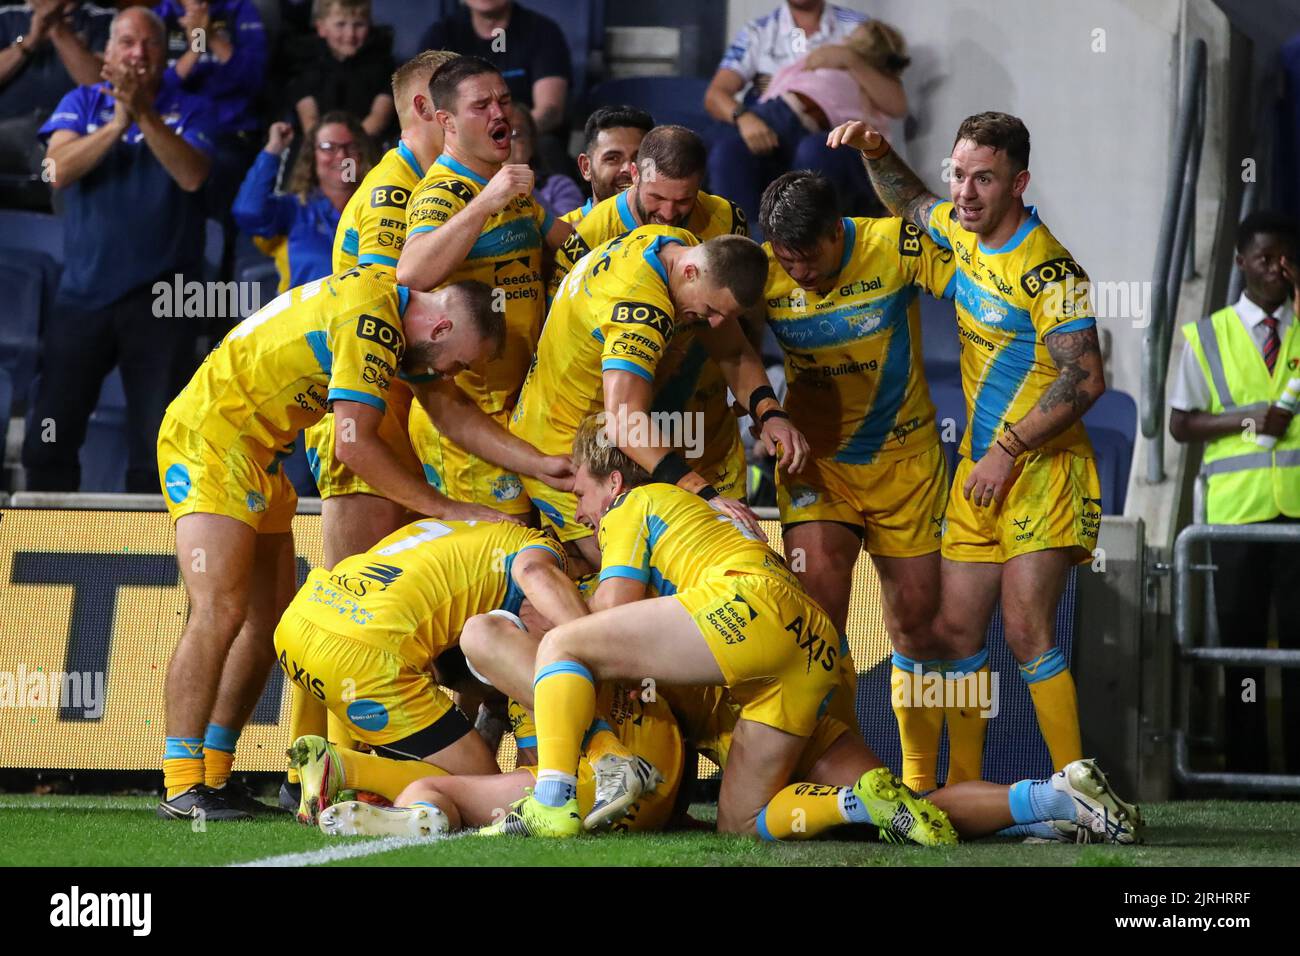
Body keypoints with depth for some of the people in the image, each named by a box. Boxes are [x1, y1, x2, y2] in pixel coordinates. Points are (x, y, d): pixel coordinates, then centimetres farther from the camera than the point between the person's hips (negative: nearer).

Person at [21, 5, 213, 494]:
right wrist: (117, 124, -19)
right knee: (50, 434, 0)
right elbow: (59, 169, -8)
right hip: (83, 293, 2)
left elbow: (192, 175, -14)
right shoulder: (81, 103, 7)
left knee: (156, 445, -2)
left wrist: (144, 115, -22)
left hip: (158, 300, -1)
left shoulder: (188, 111, 3)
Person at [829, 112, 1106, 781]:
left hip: (1042, 470, -8)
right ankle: (962, 789, 15)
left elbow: (1085, 379, -23)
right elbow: (910, 203, 31)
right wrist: (876, 151, 13)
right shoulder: (962, 231, 8)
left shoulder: (1046, 269, -17)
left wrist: (1007, 452, -20)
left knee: (1026, 632, -17)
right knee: (955, 633, 7)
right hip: (979, 471, 8)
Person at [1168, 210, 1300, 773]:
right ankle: (1245, 767, 7)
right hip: (1237, 507, 0)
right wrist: (1245, 419, -9)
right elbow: (1180, 424, 9)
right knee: (1241, 640, 2)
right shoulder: (1208, 336, 10)